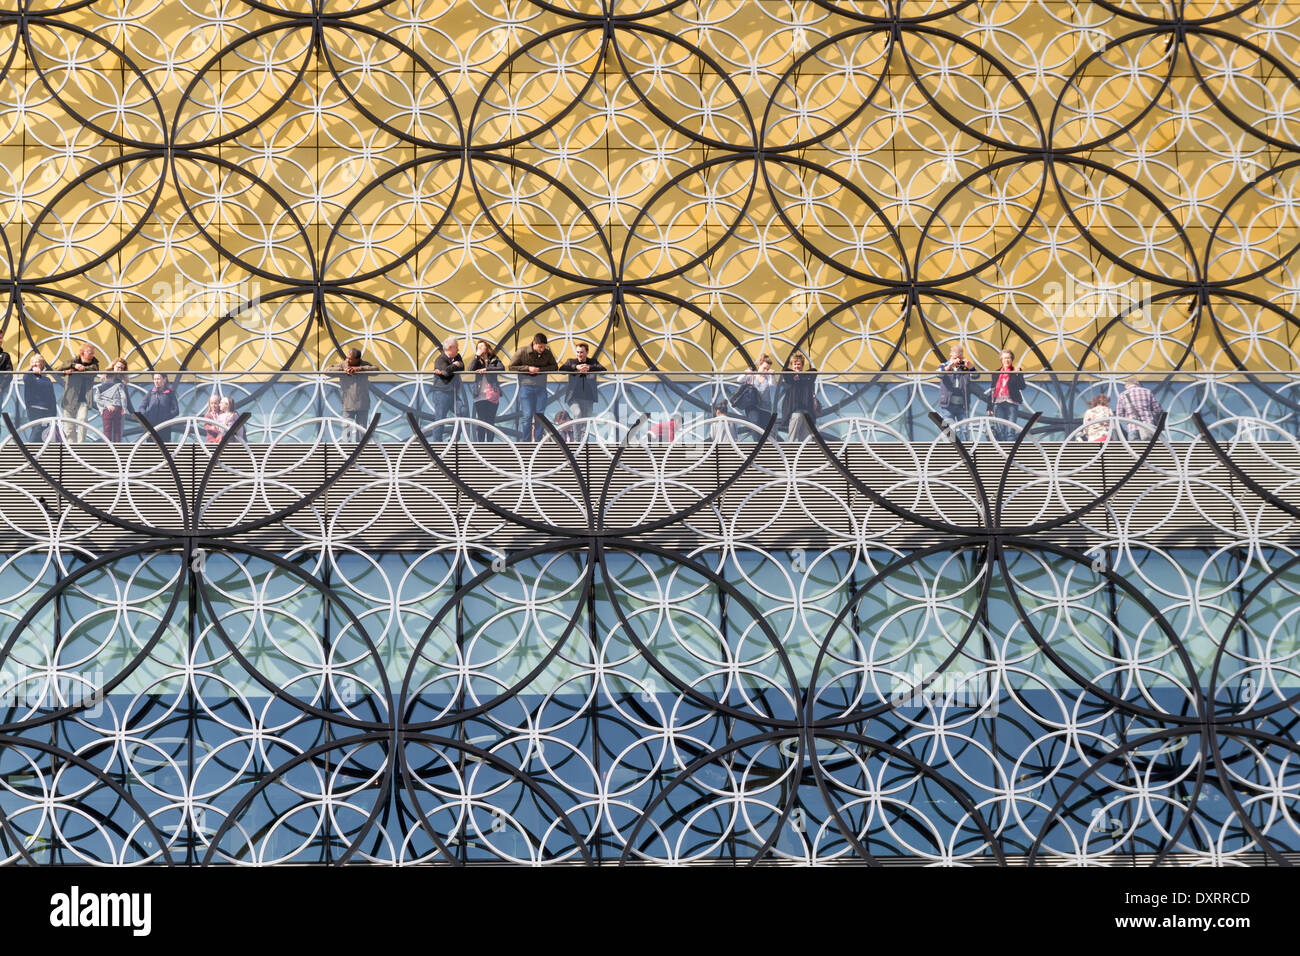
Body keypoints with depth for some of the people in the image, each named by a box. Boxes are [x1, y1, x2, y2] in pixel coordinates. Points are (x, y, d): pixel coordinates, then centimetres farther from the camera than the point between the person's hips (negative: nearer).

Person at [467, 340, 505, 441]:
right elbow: (470, 370, -7)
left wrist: (486, 369, -16)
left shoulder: (494, 360, 10)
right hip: (480, 395, 0)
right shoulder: (477, 360, 11)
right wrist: (477, 356, -5)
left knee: (490, 423, 3)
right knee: (479, 424, -4)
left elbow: (502, 368, -9)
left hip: (492, 394, 0)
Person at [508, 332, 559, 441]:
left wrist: (540, 369, -10)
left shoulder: (547, 353, 1)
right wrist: (527, 368, -14)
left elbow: (555, 367, 4)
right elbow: (511, 367, -2)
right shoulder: (522, 352, -6)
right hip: (526, 386, -3)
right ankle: (526, 442, 2)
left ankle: (538, 442, 12)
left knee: (540, 415, 4)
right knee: (526, 416, -4)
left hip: (541, 387, 3)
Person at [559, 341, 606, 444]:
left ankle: (583, 441, 16)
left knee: (586, 422, 5)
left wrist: (589, 368, -20)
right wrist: (576, 367, -22)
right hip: (574, 396, -3)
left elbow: (603, 369, -5)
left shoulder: (593, 362, 13)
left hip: (588, 398, 3)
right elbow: (561, 369, -9)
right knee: (577, 414, -23)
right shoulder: (571, 361, 10)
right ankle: (576, 440, -19)